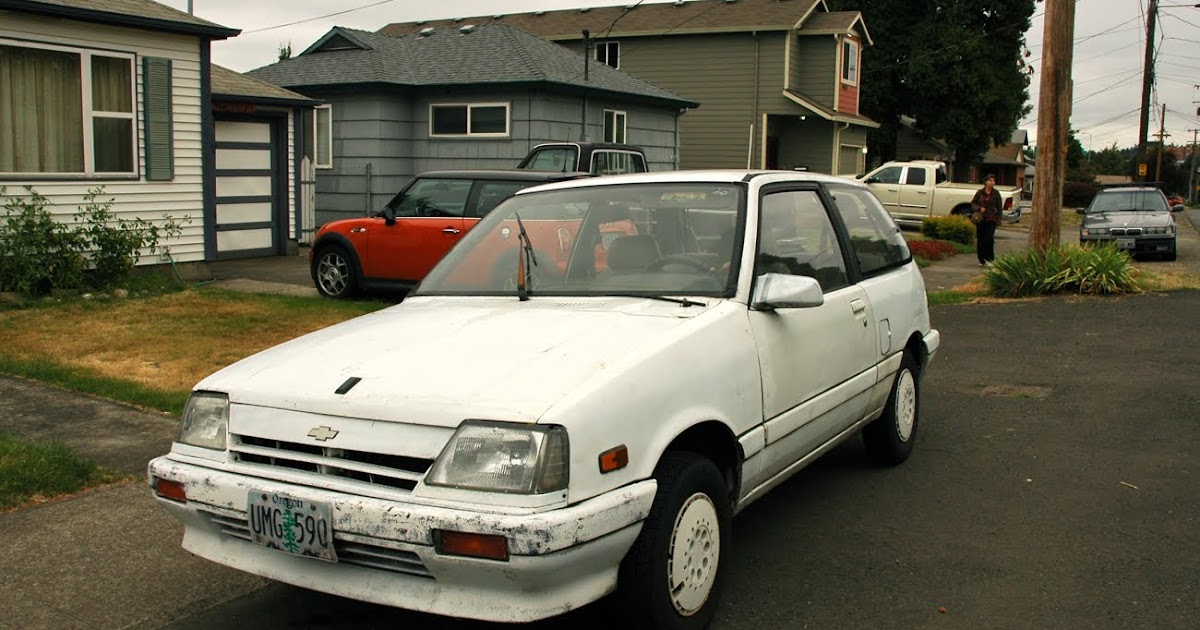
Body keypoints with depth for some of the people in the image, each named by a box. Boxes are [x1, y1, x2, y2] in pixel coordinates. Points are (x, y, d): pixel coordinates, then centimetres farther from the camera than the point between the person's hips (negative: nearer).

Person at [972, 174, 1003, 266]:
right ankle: (982, 260, 12)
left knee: (989, 238, -14)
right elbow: (973, 203, 10)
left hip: (991, 219, -2)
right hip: (980, 219, 2)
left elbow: (999, 207, 5)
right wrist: (979, 208, -9)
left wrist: (998, 219, -1)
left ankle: (989, 259, -6)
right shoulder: (980, 193, 5)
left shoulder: (996, 194, 3)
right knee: (980, 239, 3)